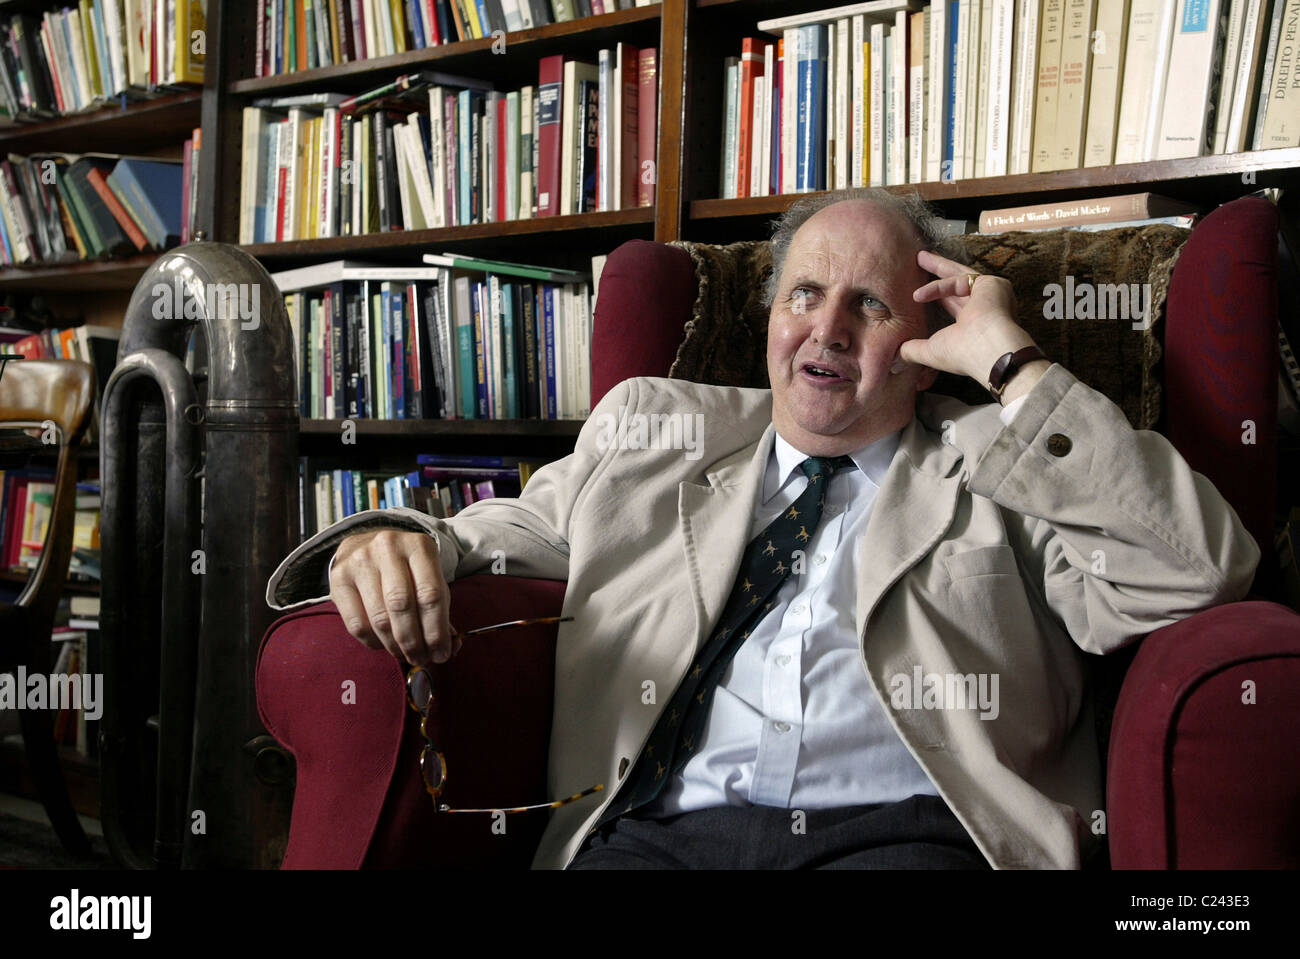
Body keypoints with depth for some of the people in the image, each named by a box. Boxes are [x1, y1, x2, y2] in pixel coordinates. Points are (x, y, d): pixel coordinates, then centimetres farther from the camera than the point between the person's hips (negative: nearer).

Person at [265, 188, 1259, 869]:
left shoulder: (998, 470, 17)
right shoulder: (650, 430, 24)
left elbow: (1203, 571, 4)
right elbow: (513, 533, 27)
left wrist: (1016, 366, 4)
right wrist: (395, 543, 2)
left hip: (900, 830, -1)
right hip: (657, 830, 2)